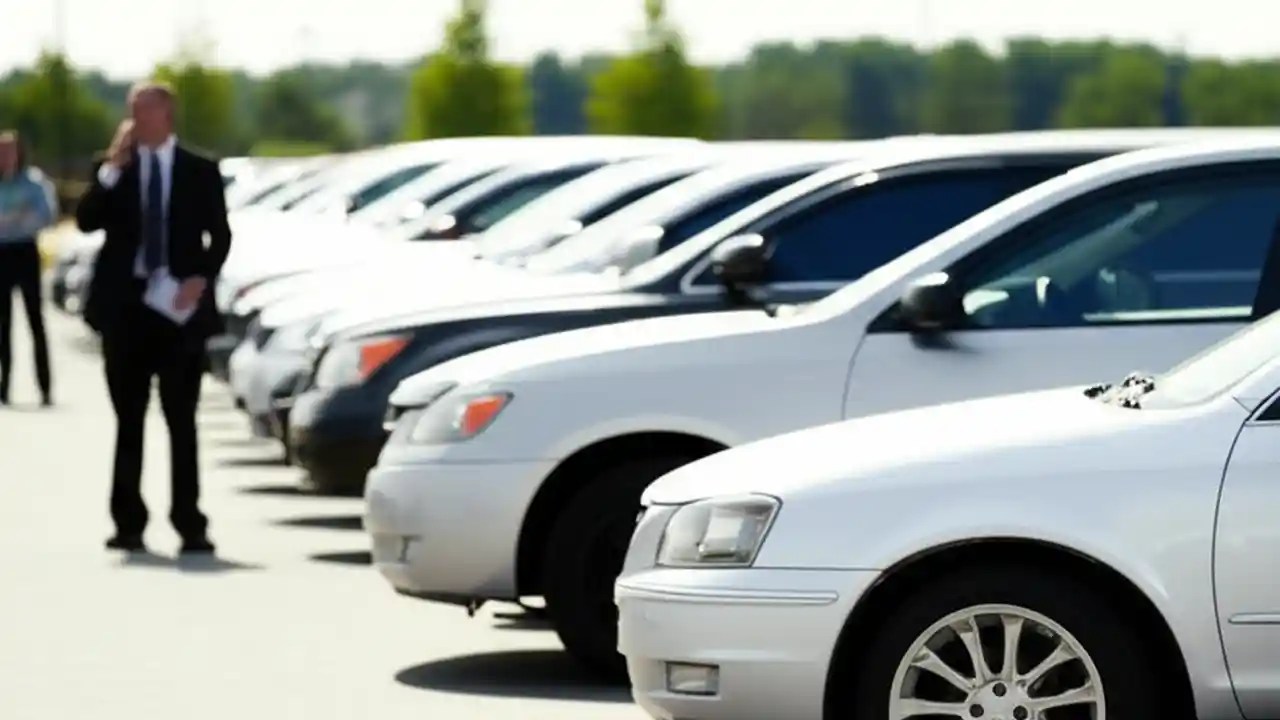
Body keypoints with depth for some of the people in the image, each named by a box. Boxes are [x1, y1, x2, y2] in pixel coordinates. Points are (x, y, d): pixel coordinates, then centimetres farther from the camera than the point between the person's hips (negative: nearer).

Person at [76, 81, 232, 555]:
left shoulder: (200, 171, 5)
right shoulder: (111, 168, 8)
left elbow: (219, 236, 5)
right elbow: (86, 222, -5)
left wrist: (202, 278, -10)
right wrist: (111, 170, -13)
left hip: (178, 304, -2)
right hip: (125, 303, 2)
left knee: (181, 419, 0)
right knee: (129, 419, 5)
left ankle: (190, 525, 1)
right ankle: (128, 523, 9)